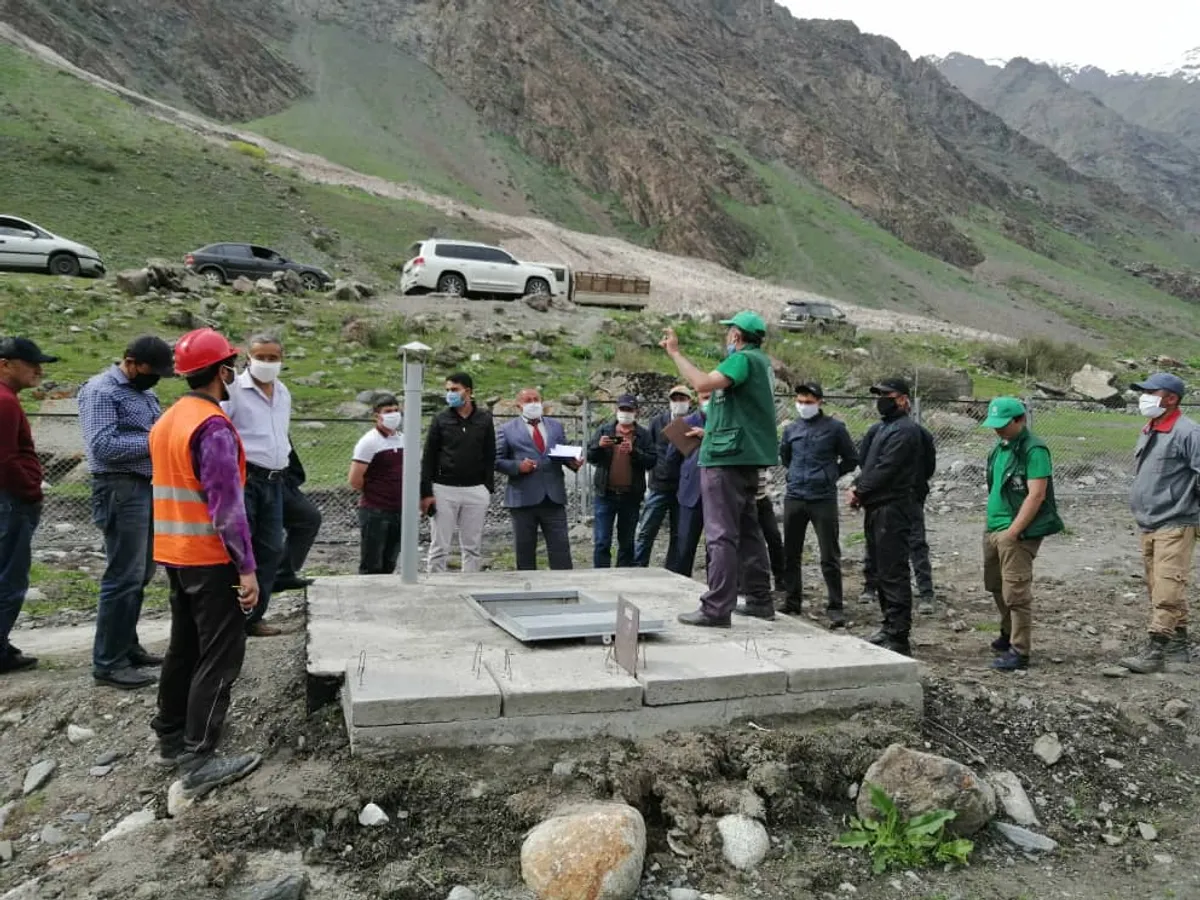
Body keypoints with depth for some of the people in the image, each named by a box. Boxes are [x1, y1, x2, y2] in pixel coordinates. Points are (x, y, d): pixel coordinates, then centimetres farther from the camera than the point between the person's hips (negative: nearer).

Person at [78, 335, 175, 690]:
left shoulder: (143, 391, 17)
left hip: (149, 487, 9)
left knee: (139, 576, 14)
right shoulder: (101, 391, -11)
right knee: (124, 578, -7)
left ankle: (126, 645, 25)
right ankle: (108, 662, 1)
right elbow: (102, 446, -21)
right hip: (121, 490, -9)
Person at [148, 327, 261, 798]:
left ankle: (171, 738, 29)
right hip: (210, 557, -9)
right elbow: (227, 505, -22)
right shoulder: (214, 426, -19)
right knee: (220, 655, -4)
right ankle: (198, 760, -2)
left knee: (184, 646, 19)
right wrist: (247, 568, -20)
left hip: (174, 552, 9)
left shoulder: (168, 420, 10)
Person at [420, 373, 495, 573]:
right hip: (444, 490, -1)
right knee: (439, 547, 2)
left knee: (473, 547, 6)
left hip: (475, 490, 1)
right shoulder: (441, 420, 2)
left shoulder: (485, 419, 5)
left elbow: (490, 457, 8)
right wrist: (426, 492, -4)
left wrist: (489, 488, 2)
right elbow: (428, 458, 2)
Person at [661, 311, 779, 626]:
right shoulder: (760, 361, 19)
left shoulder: (743, 359, -12)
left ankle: (716, 609, -9)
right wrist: (708, 431, 33)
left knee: (722, 534, -10)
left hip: (727, 458, -10)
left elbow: (703, 383, -25)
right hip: (745, 457, 10)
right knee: (748, 530, 15)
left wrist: (675, 353, -15)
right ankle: (759, 599, 20)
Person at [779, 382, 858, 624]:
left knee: (830, 557, -1)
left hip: (824, 499, -4)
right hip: (794, 498, 4)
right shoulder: (791, 429, 8)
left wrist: (829, 475, 8)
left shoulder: (835, 427, -2)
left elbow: (851, 459, 7)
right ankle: (792, 602, 22)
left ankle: (835, 607, 7)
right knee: (791, 554, 10)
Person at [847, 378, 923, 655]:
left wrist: (859, 491, -9)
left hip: (892, 509, -10)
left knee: (893, 572, -9)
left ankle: (899, 637, -7)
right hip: (877, 508, 10)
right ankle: (890, 626, 25)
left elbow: (886, 469, -18)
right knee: (883, 570, 15)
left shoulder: (904, 430, -11)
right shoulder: (886, 427, 21)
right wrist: (856, 488, 6)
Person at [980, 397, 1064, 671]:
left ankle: (1019, 651, 3)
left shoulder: (1034, 450, -15)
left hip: (1018, 532, -9)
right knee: (996, 586, 21)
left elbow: (1036, 495, -20)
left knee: (1016, 593, -5)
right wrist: (993, 524, 15)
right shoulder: (1000, 447, 12)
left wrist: (1013, 532, -20)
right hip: (993, 529, 9)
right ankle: (1008, 634, 39)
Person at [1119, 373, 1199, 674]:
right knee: (1157, 591, 12)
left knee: (1167, 592, -8)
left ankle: (1154, 652, -7)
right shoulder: (1148, 432, 15)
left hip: (1174, 527, -9)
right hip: (1147, 526, 9)